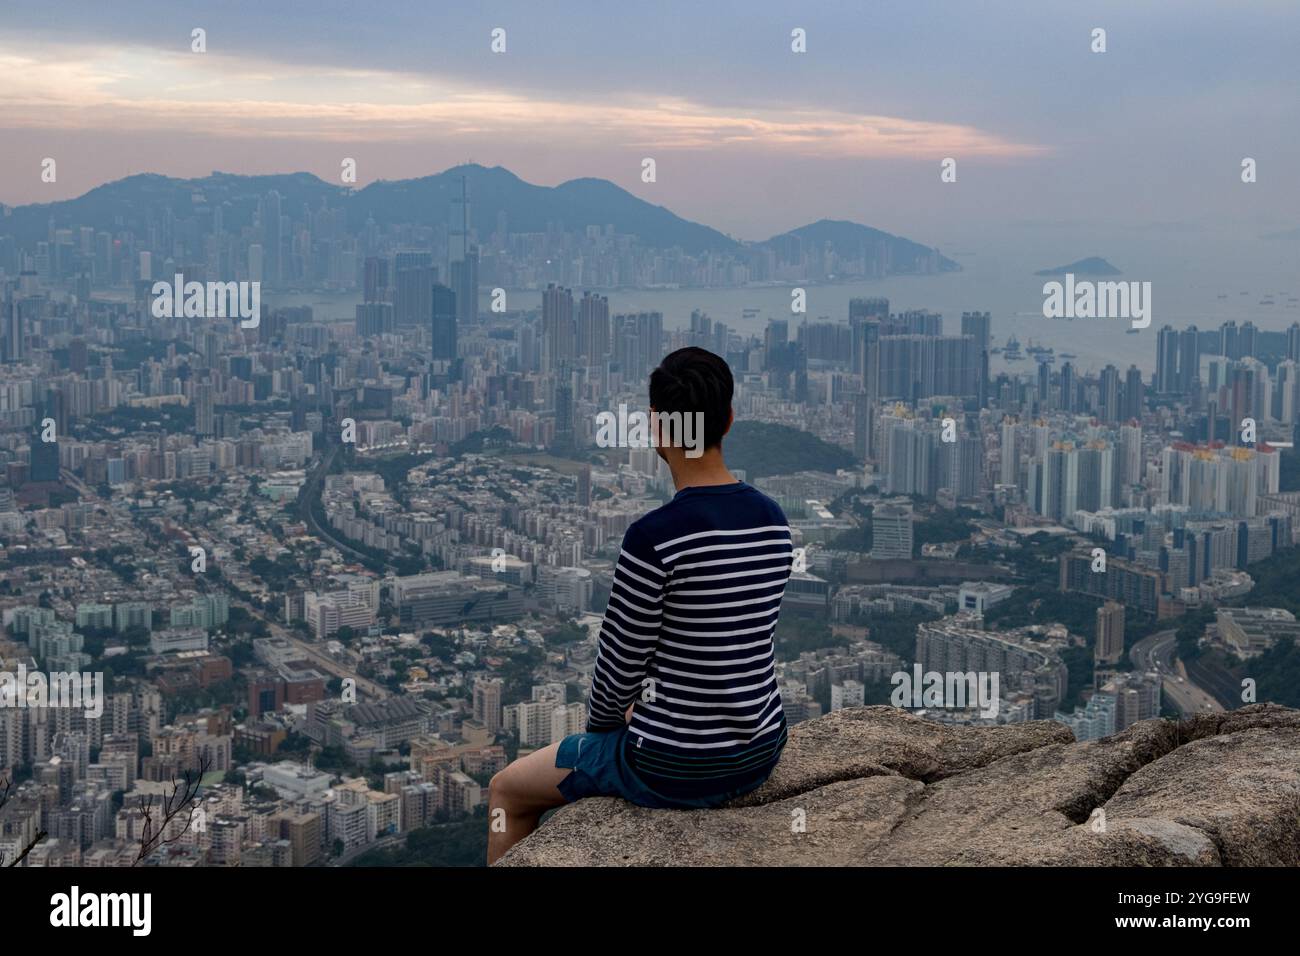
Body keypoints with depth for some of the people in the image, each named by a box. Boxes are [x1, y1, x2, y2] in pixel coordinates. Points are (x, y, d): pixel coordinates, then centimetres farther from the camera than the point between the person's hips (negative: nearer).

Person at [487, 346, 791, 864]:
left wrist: (600, 725, 6)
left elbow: (620, 662, -16)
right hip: (758, 753, 7)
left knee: (507, 791, 19)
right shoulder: (773, 521, -2)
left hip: (674, 770, -7)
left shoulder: (653, 537, -25)